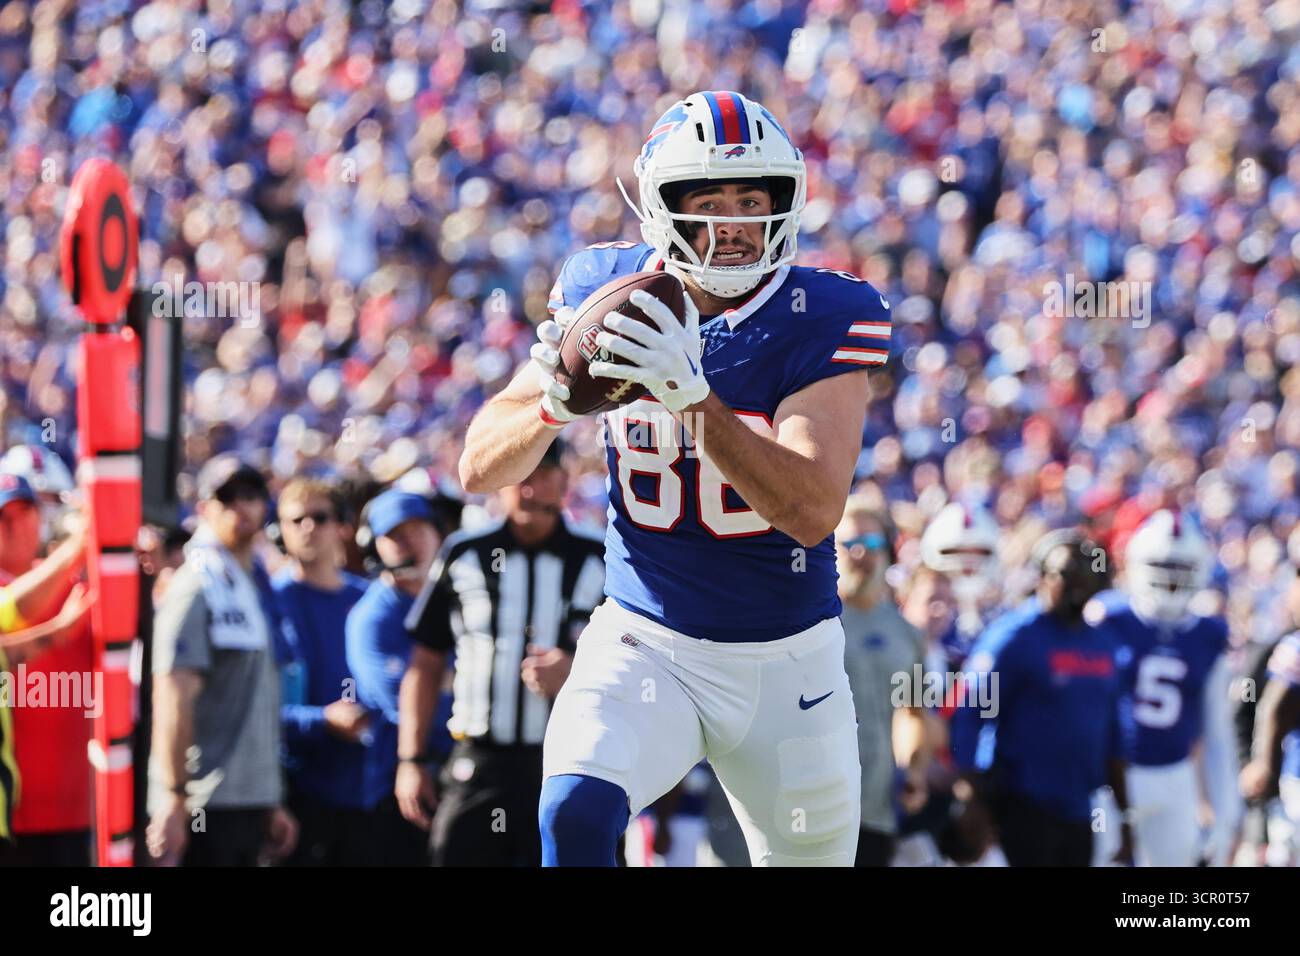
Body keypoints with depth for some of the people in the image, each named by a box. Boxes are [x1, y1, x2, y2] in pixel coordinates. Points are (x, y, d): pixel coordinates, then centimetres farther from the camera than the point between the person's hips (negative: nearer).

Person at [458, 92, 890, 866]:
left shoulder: (824, 322, -13)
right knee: (576, 816, -28)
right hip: (647, 647, 0)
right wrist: (554, 402, -27)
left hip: (786, 663, 0)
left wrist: (692, 397, -39)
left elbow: (814, 512, -27)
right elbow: (480, 469, -4)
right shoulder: (606, 291, -6)